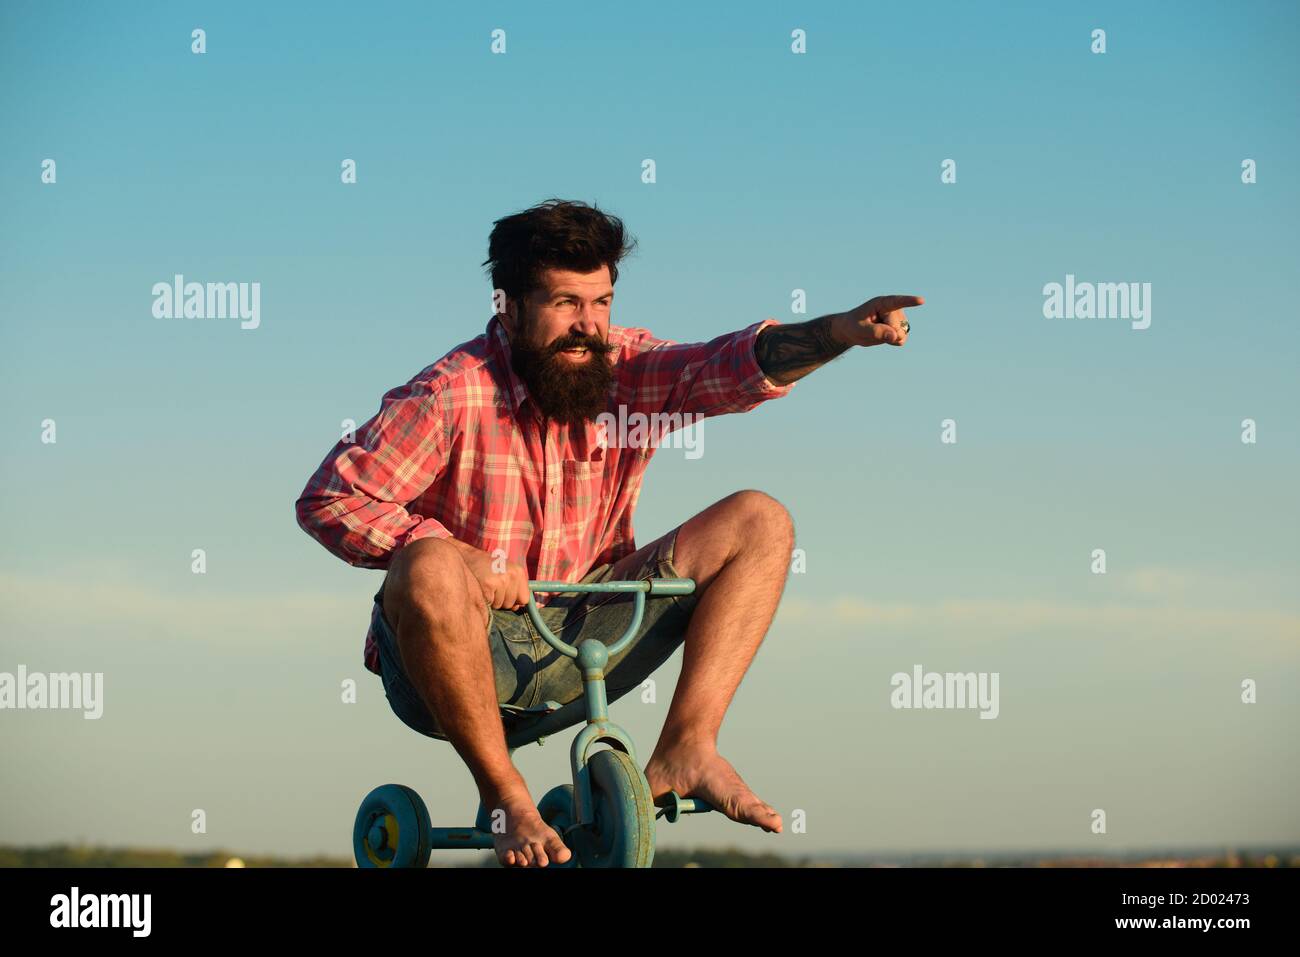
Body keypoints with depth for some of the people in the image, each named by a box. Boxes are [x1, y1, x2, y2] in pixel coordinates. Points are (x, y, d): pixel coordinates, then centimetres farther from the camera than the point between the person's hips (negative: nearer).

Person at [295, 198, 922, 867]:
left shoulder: (626, 369, -2)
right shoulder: (450, 397, -15)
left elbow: (734, 366, -18)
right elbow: (329, 499, -15)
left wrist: (840, 332, -38)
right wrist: (458, 556, -25)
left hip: (581, 643, 5)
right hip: (467, 652, -5)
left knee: (758, 523, -4)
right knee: (429, 571, -40)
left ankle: (686, 751, -12)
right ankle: (504, 795, -20)